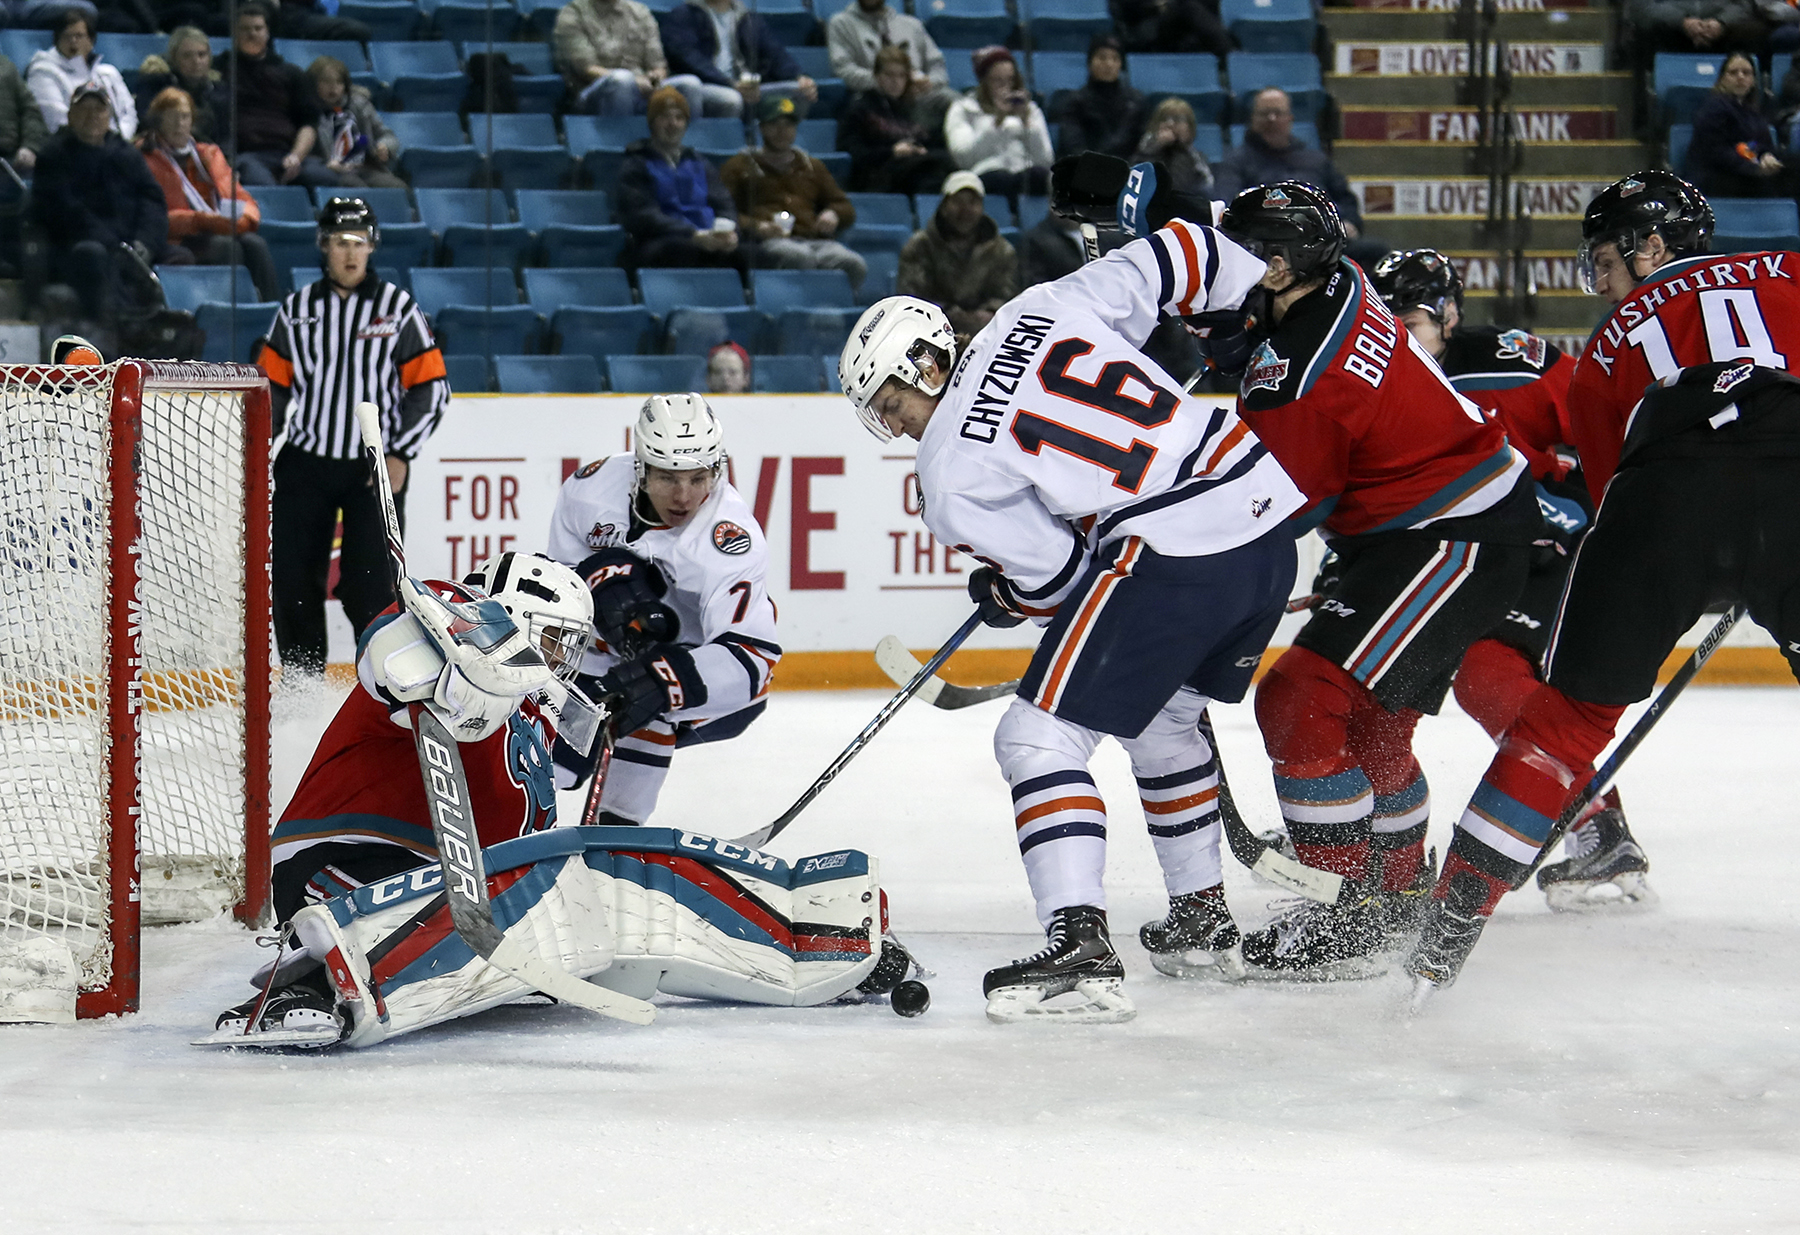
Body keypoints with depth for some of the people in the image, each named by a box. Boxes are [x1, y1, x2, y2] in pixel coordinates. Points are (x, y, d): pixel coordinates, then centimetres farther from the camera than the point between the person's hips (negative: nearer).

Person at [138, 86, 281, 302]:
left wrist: (242, 219, -8)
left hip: (224, 233, 4)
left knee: (254, 243, -28)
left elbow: (245, 201, 18)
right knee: (227, 246, -33)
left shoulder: (210, 154, 26)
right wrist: (201, 220, -19)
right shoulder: (147, 161, 9)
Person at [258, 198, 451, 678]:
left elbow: (431, 387, -1)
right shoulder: (297, 309, 7)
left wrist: (400, 454, -9)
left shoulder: (399, 309, -1)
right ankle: (301, 675, 17)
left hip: (375, 470, -3)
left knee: (369, 584, -9)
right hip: (304, 463, 3)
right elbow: (272, 385, 13)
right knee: (293, 576, 2)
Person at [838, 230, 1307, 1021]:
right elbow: (1179, 255, 15)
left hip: (1173, 555, -9)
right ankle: (1202, 924, 37)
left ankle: (1078, 950, -15)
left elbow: (1056, 577, -1)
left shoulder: (951, 471, -2)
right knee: (1163, 717, 29)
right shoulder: (1043, 308, 13)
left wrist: (1003, 597, 21)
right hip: (1269, 515, 9)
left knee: (1040, 738, -2)